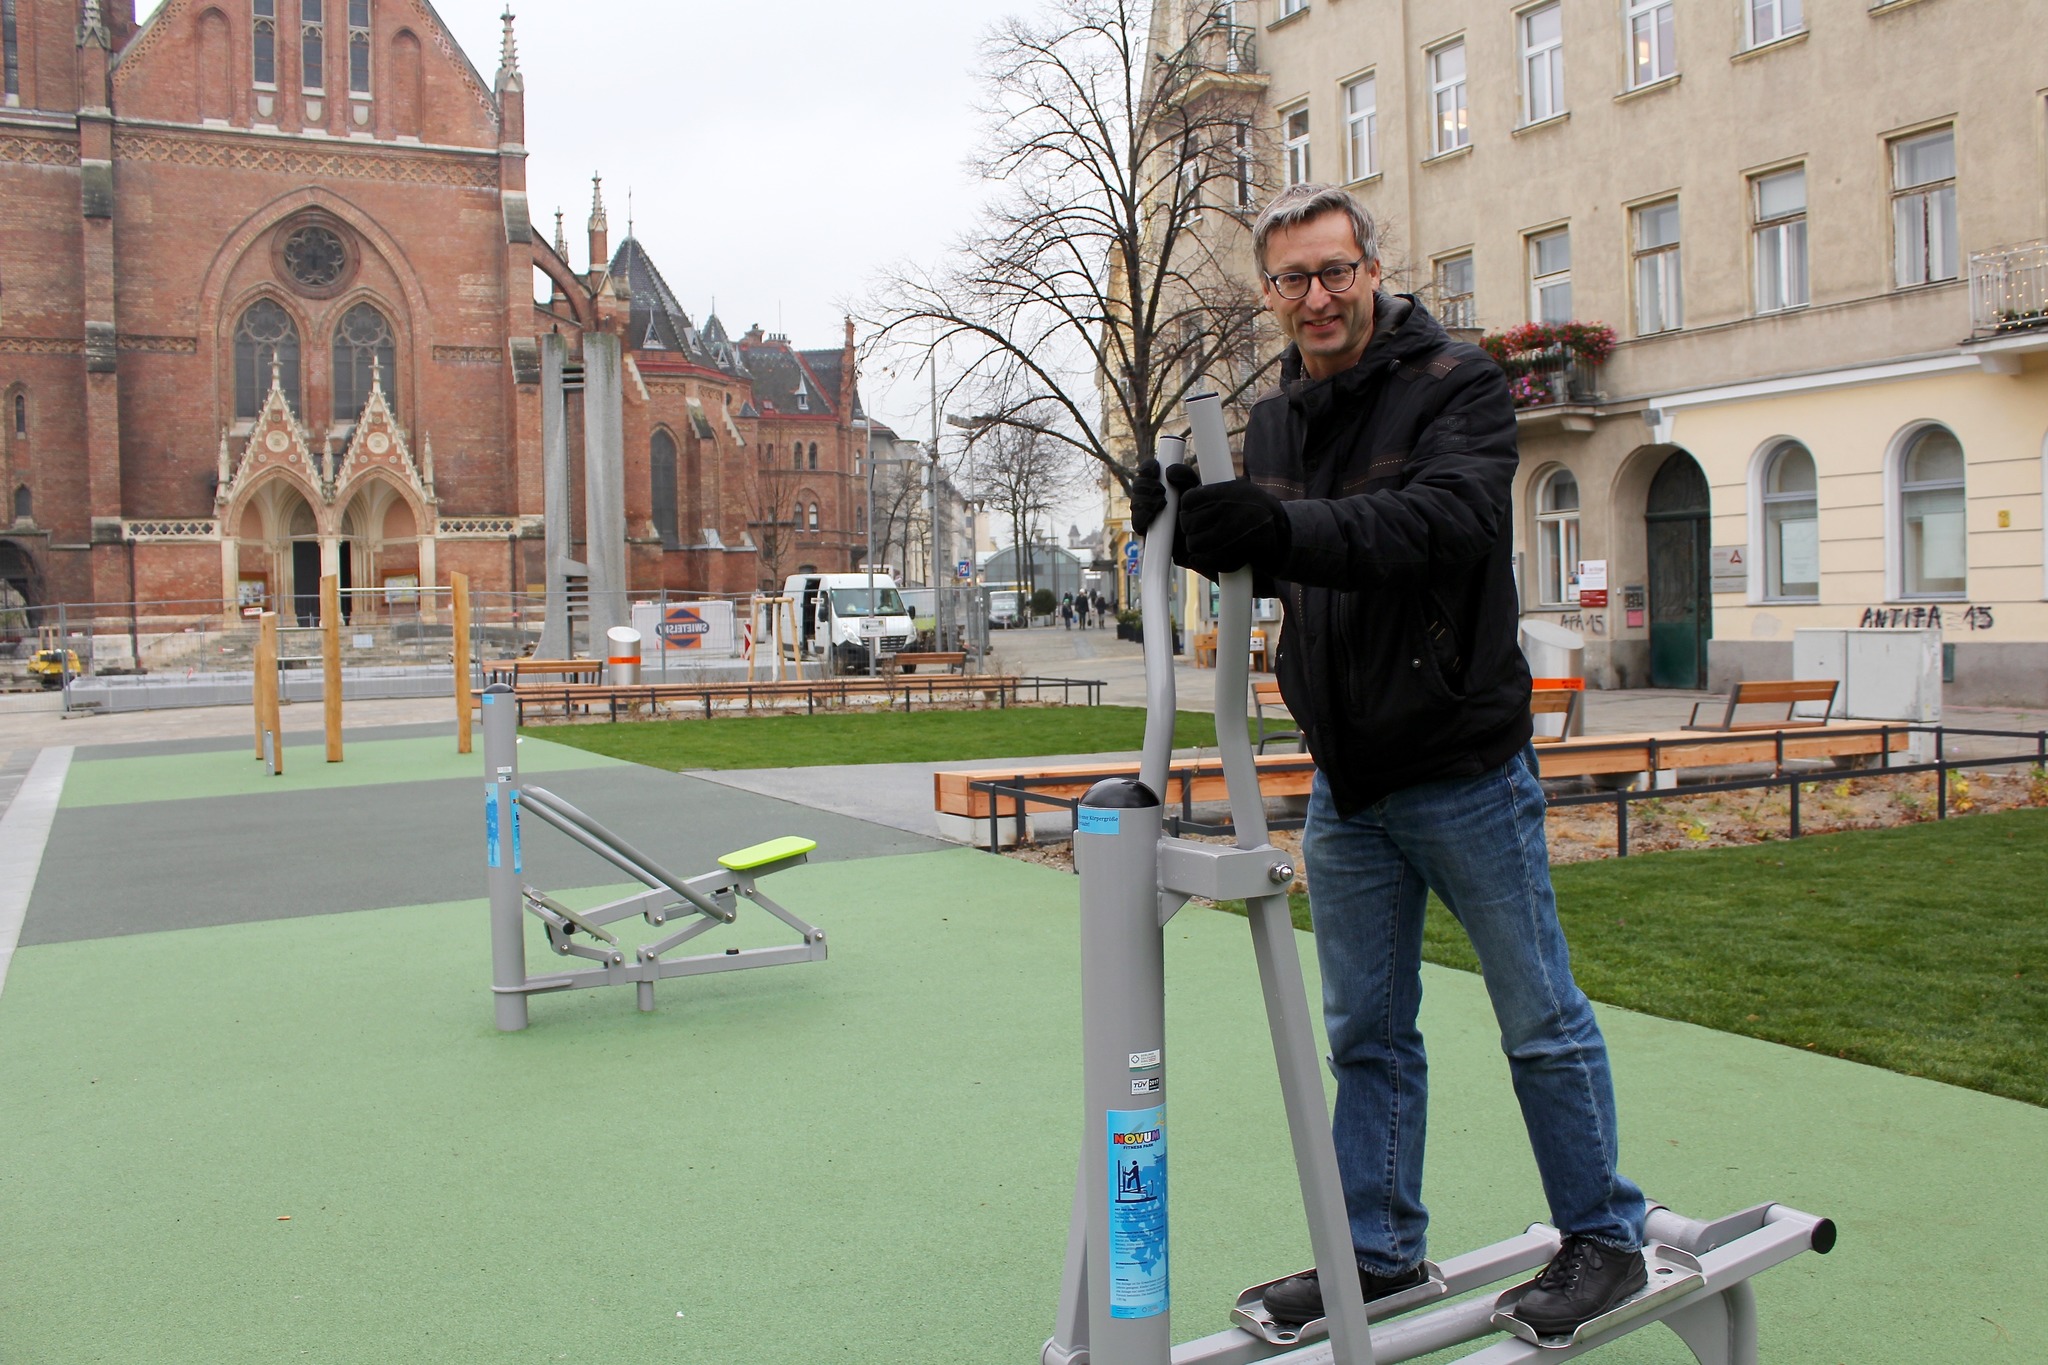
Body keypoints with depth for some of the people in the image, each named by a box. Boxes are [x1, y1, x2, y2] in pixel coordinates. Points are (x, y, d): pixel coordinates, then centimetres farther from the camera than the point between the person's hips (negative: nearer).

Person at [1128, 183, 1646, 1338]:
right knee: (1367, 1031, 13)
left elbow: (1444, 521, -30)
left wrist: (1284, 527, -44)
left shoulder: (1457, 385, -12)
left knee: (1542, 1021, 8)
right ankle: (1381, 1249, 27)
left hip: (1466, 768, -6)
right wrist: (1196, 526, -15)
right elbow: (1273, 563, 6)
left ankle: (1605, 1236, 27)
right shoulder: (1276, 417, 9)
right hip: (1346, 781, 6)